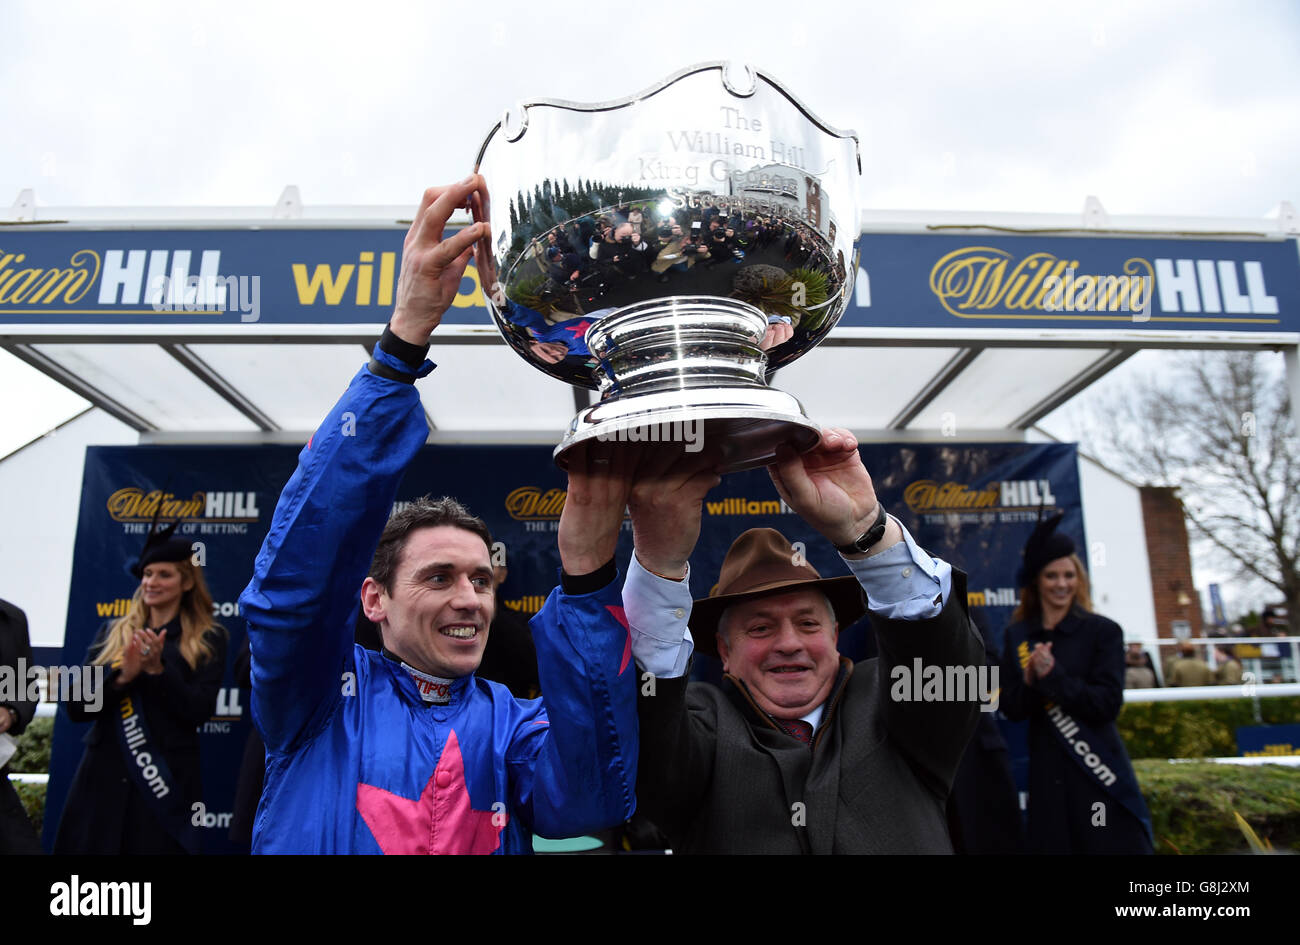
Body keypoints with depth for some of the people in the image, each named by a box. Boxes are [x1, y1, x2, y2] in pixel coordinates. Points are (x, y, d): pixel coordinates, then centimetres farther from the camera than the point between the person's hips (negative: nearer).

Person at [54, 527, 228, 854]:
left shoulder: (207, 640, 1)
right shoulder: (112, 633, 11)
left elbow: (200, 711, -8)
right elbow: (76, 708, 4)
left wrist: (158, 669, -18)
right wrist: (122, 677, -13)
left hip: (166, 782, -3)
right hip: (103, 778, 3)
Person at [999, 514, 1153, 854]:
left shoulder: (1103, 631, -2)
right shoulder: (1016, 636, 6)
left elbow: (1108, 704, -10)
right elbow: (1012, 709, 1)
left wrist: (1053, 676, -19)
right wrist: (1029, 681, -18)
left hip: (1100, 775, -2)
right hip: (1048, 775, 3)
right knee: (1052, 845, 7)